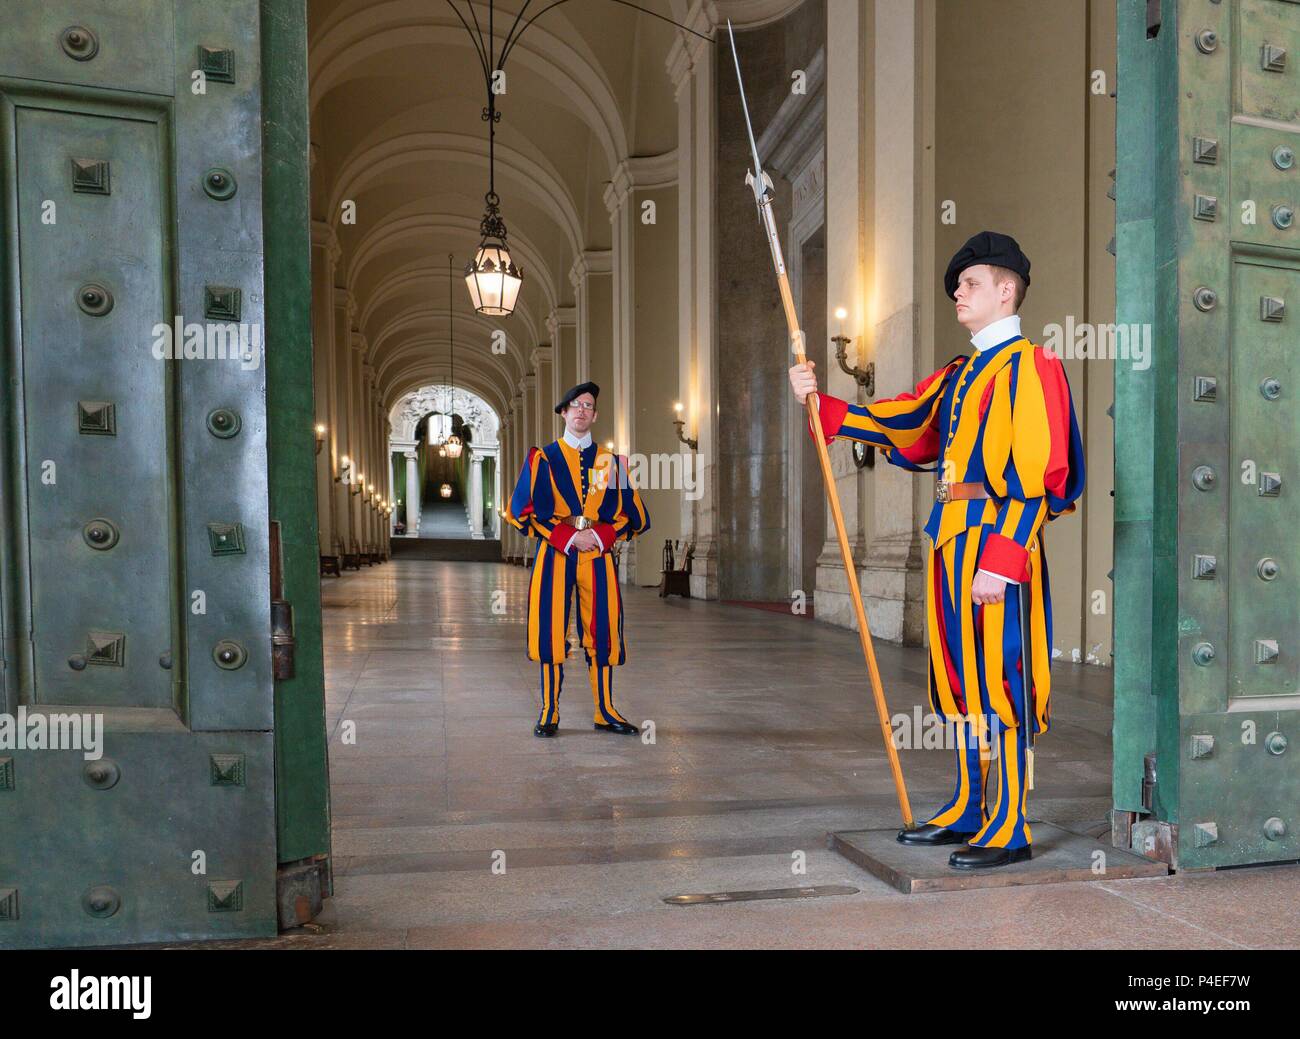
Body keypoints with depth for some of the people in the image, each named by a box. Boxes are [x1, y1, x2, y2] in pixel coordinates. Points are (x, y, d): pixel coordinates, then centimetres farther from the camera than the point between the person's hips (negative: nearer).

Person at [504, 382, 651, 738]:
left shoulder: (610, 462, 11)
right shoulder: (543, 458, 5)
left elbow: (633, 515, 10)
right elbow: (523, 510, -2)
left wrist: (600, 535, -8)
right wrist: (567, 536, -11)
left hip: (598, 556, 2)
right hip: (554, 555, -2)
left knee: (603, 630, 2)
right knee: (551, 630, -2)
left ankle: (606, 711, 13)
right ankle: (549, 713, 8)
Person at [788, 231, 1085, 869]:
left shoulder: (1029, 365, -7)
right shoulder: (959, 373, 20)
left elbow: (1035, 474, -16)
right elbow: (897, 422, 16)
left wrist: (1000, 559, -22)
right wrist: (821, 403, 5)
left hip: (1000, 542, -9)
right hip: (951, 539, 9)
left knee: (999, 677, -4)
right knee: (960, 674, 13)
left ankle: (1010, 830, 6)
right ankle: (969, 810, 25)